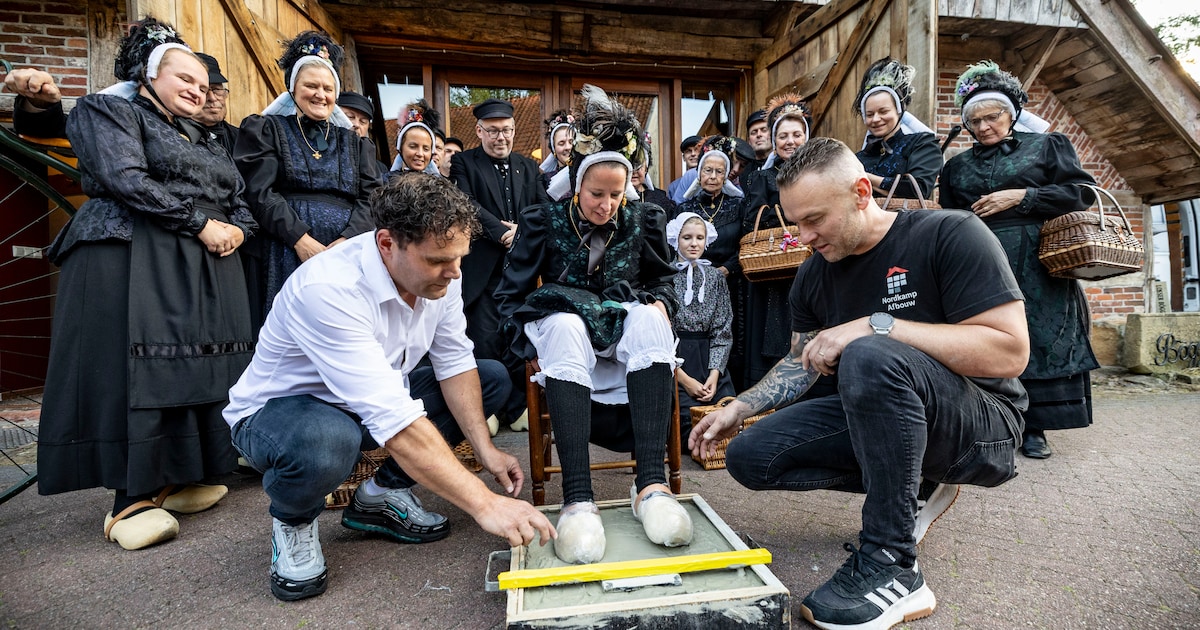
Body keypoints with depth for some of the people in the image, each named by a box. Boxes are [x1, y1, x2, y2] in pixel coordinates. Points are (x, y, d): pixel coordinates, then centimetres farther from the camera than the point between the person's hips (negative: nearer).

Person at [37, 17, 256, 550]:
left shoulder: (202, 138, 26)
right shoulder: (109, 110, 7)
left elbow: (238, 200, 20)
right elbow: (126, 179, -10)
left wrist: (236, 228, -2)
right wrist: (200, 223, -14)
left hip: (206, 270, 7)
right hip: (134, 261, -6)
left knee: (195, 368, 1)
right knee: (137, 369, -10)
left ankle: (173, 479, 9)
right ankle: (131, 499, -4)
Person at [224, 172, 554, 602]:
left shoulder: (439, 272, -15)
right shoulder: (328, 289, -36)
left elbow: (454, 363, -7)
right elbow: (394, 420, -42)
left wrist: (486, 450, -17)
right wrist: (484, 505, -42)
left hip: (380, 397, 7)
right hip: (278, 408, -6)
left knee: (493, 380, -3)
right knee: (323, 444, -41)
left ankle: (382, 493, 4)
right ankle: (293, 519, -2)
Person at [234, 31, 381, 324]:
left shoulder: (352, 142, 20)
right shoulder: (267, 129, 12)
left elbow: (371, 196, 6)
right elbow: (259, 191, -2)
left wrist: (347, 240, -12)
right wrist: (300, 239, -16)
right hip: (287, 254, -2)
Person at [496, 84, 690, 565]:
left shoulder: (643, 220, 8)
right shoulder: (543, 221, 1)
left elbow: (663, 279, 20)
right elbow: (510, 295, 2)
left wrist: (659, 304, -4)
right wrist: (535, 349, -13)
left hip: (625, 337, 2)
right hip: (565, 332, -1)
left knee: (648, 317, -33)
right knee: (565, 324, -38)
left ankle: (650, 483, -39)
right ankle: (577, 497, -45)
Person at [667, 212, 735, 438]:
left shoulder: (716, 278, 12)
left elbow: (723, 332, 8)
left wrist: (714, 374, -6)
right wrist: (684, 379, -12)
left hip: (710, 362, 4)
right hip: (673, 364, -4)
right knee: (692, 419, -22)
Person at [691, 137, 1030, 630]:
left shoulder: (950, 234, -15)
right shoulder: (814, 276, 2)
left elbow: (1010, 353, -23)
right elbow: (801, 363, 10)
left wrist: (878, 324, -30)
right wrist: (738, 408, -4)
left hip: (983, 426, -6)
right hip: (879, 417, 6)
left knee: (869, 357, -37)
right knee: (749, 456, -8)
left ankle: (892, 568, -23)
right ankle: (912, 485, 6)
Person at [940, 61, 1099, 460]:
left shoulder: (1047, 145, 11)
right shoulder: (957, 165, 19)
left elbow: (1082, 192, 2)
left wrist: (1020, 196, -8)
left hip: (1035, 266, -2)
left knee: (1035, 339, -5)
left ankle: (1033, 428, 3)